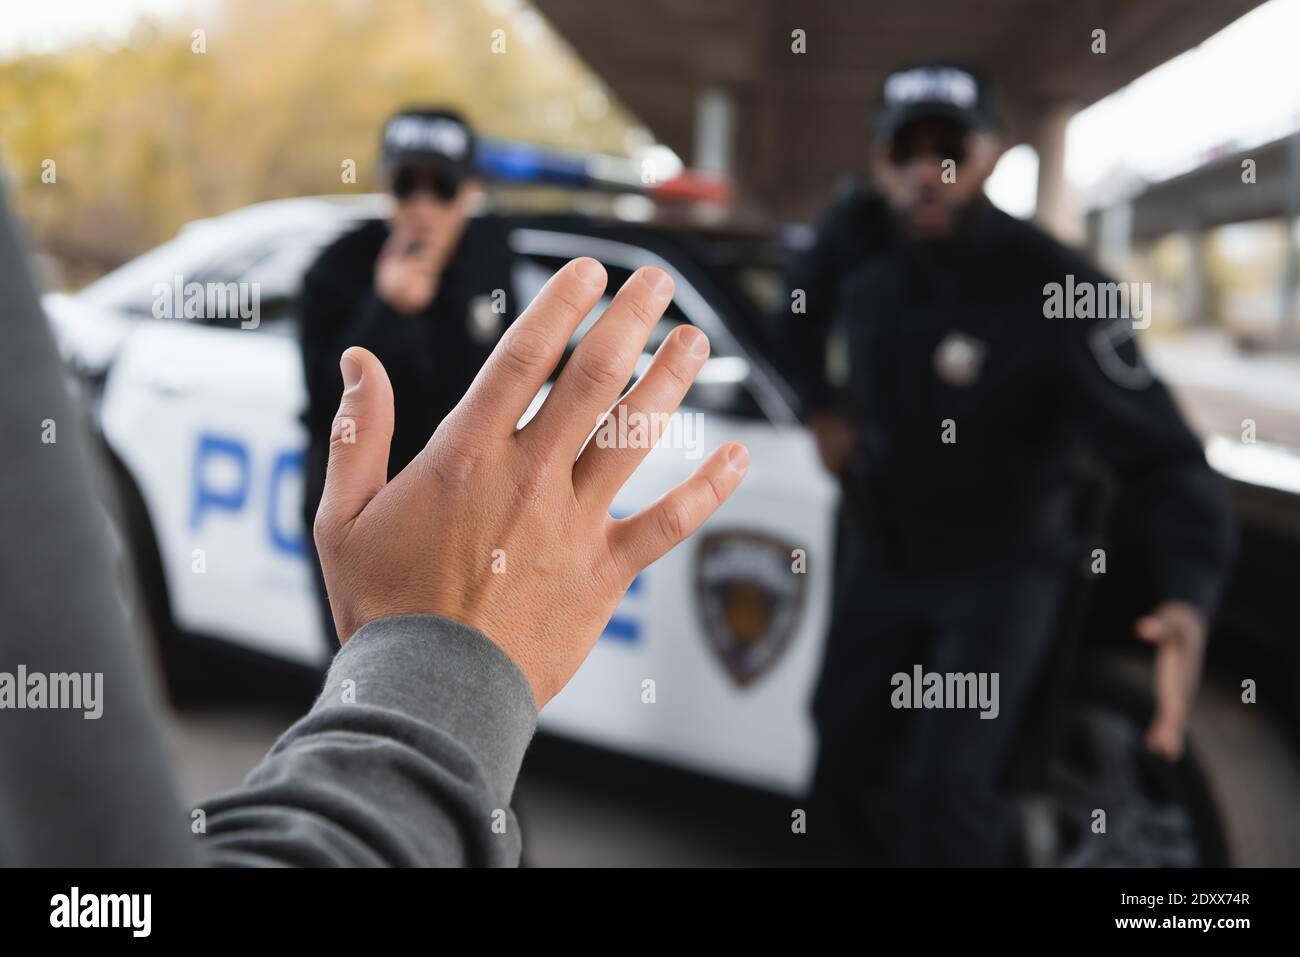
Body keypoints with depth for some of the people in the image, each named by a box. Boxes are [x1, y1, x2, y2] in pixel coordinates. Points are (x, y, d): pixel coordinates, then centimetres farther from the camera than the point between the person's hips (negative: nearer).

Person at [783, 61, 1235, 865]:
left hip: (1002, 570, -5)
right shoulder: (858, 235, -9)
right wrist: (822, 406, 9)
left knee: (940, 796, -21)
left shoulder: (1054, 288, -24)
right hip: (882, 556, 5)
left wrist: (1191, 597, -43)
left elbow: (1162, 457, -27)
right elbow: (806, 303, 16)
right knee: (847, 773, 9)